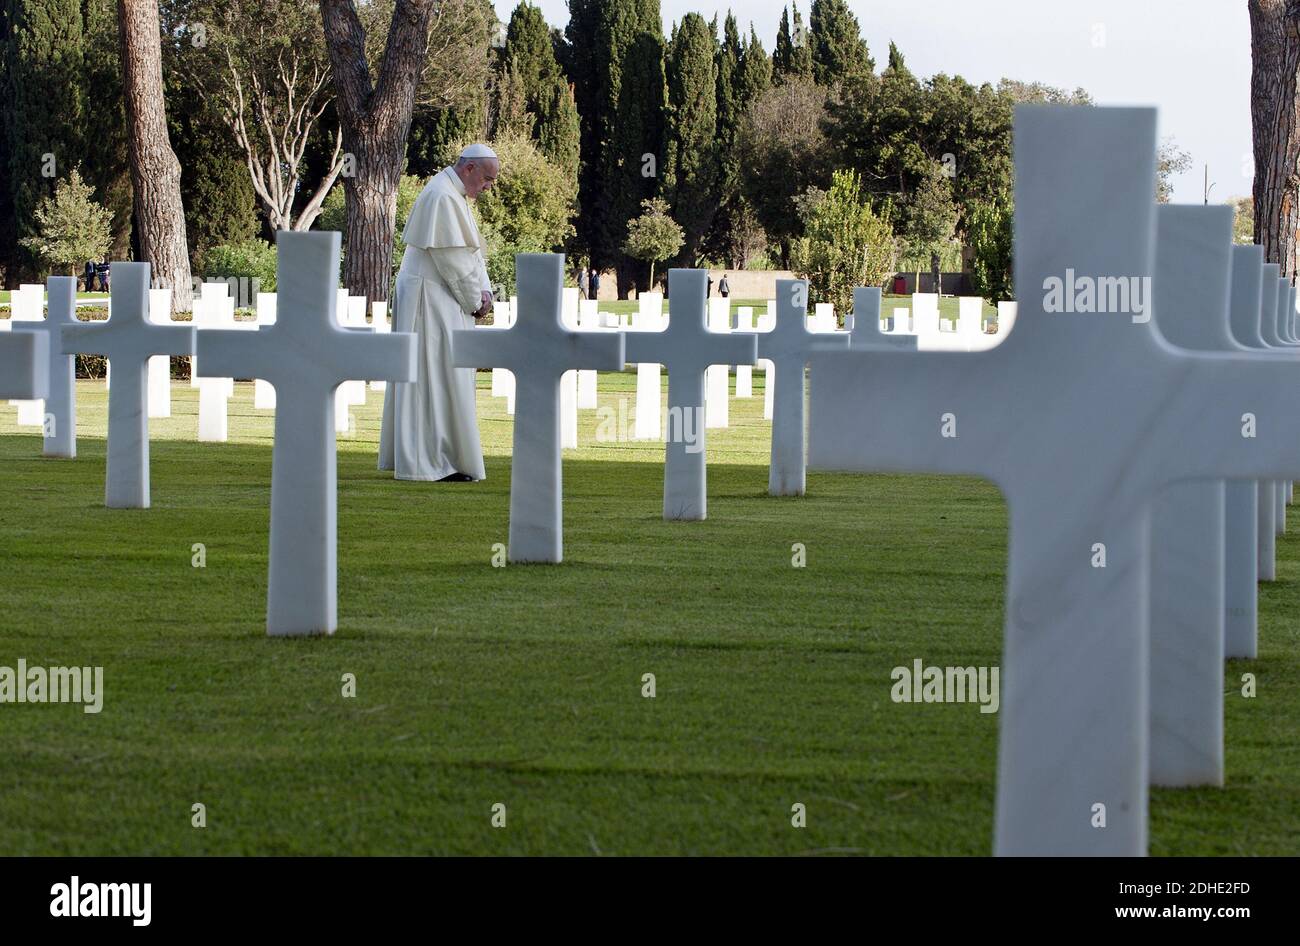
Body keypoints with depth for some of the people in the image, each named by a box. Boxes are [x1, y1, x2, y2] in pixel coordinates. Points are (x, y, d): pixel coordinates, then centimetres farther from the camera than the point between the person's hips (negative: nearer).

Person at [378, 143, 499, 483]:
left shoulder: (456, 196, 17)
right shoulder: (441, 197, -17)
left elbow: (472, 251, 17)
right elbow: (449, 257, -20)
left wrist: (483, 291, 3)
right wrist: (474, 299, -12)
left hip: (444, 302, 11)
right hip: (430, 299, -11)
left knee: (444, 378, 11)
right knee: (438, 378, -10)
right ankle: (437, 462, -10)